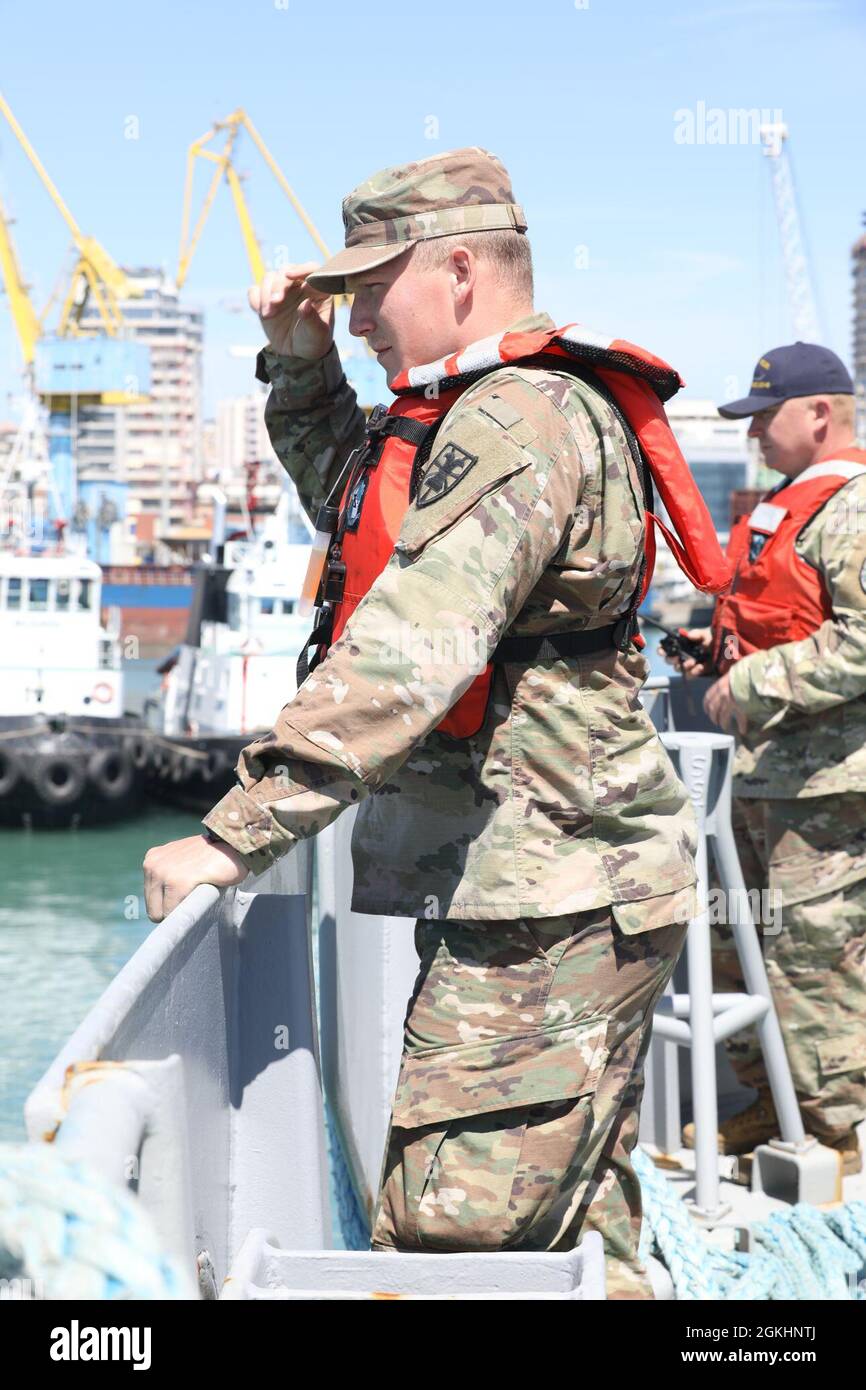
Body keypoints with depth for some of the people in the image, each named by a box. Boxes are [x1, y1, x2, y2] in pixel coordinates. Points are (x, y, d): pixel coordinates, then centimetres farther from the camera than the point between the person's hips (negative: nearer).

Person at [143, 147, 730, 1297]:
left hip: (543, 909, -11)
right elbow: (353, 500, 35)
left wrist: (236, 834, -30)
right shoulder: (526, 408, 18)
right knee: (578, 1239, 16)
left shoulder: (521, 420, -17)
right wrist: (301, 360, 19)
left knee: (448, 1244, -13)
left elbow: (410, 652, -29)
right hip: (560, 895, 11)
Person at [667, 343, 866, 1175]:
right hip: (769, 770, 11)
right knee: (744, 945, 16)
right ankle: (771, 1104, 29)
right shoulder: (794, 505, 19)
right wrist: (720, 646, 15)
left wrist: (754, 685, -21)